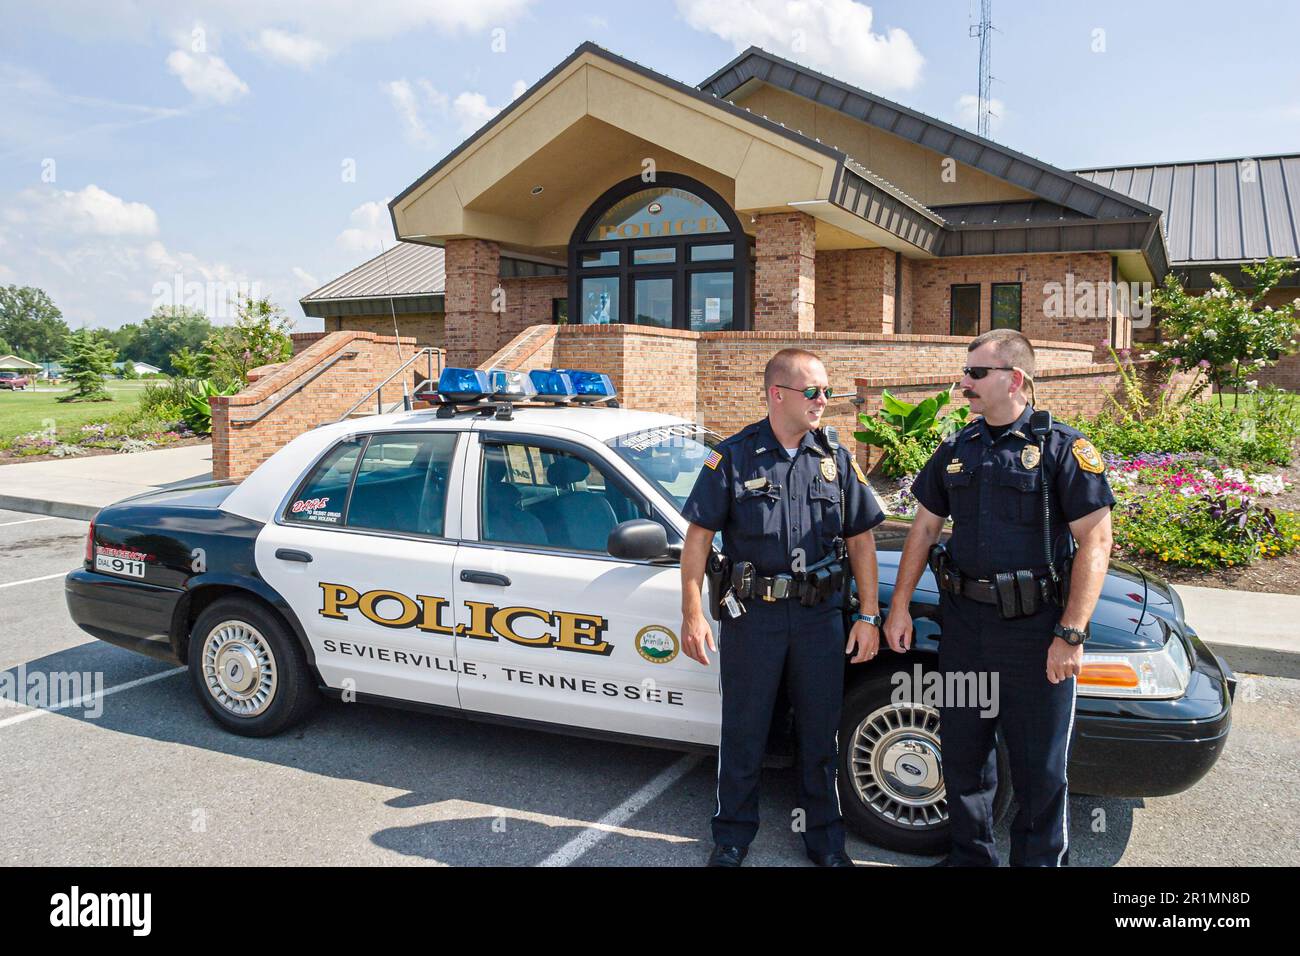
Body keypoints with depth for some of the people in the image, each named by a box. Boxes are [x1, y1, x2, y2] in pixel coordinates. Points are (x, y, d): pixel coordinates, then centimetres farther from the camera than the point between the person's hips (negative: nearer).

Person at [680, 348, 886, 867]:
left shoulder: (837, 457, 5)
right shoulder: (733, 456, -3)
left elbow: (861, 539, 8)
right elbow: (698, 536, -3)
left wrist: (868, 616, 3)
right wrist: (693, 614, -9)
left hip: (821, 614, 2)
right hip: (752, 614, -2)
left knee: (820, 732, 13)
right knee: (743, 731, 9)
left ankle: (825, 838, 31)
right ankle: (733, 836, 28)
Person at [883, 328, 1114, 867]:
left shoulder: (1062, 447, -7)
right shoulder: (956, 451, 9)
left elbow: (1096, 541, -12)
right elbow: (924, 529, 14)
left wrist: (1071, 634, -18)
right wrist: (899, 606, 9)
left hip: (1035, 628, -5)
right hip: (964, 621, 5)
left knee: (1040, 769, 7)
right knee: (963, 754, 16)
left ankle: (1041, 860, 26)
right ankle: (970, 854, 35)